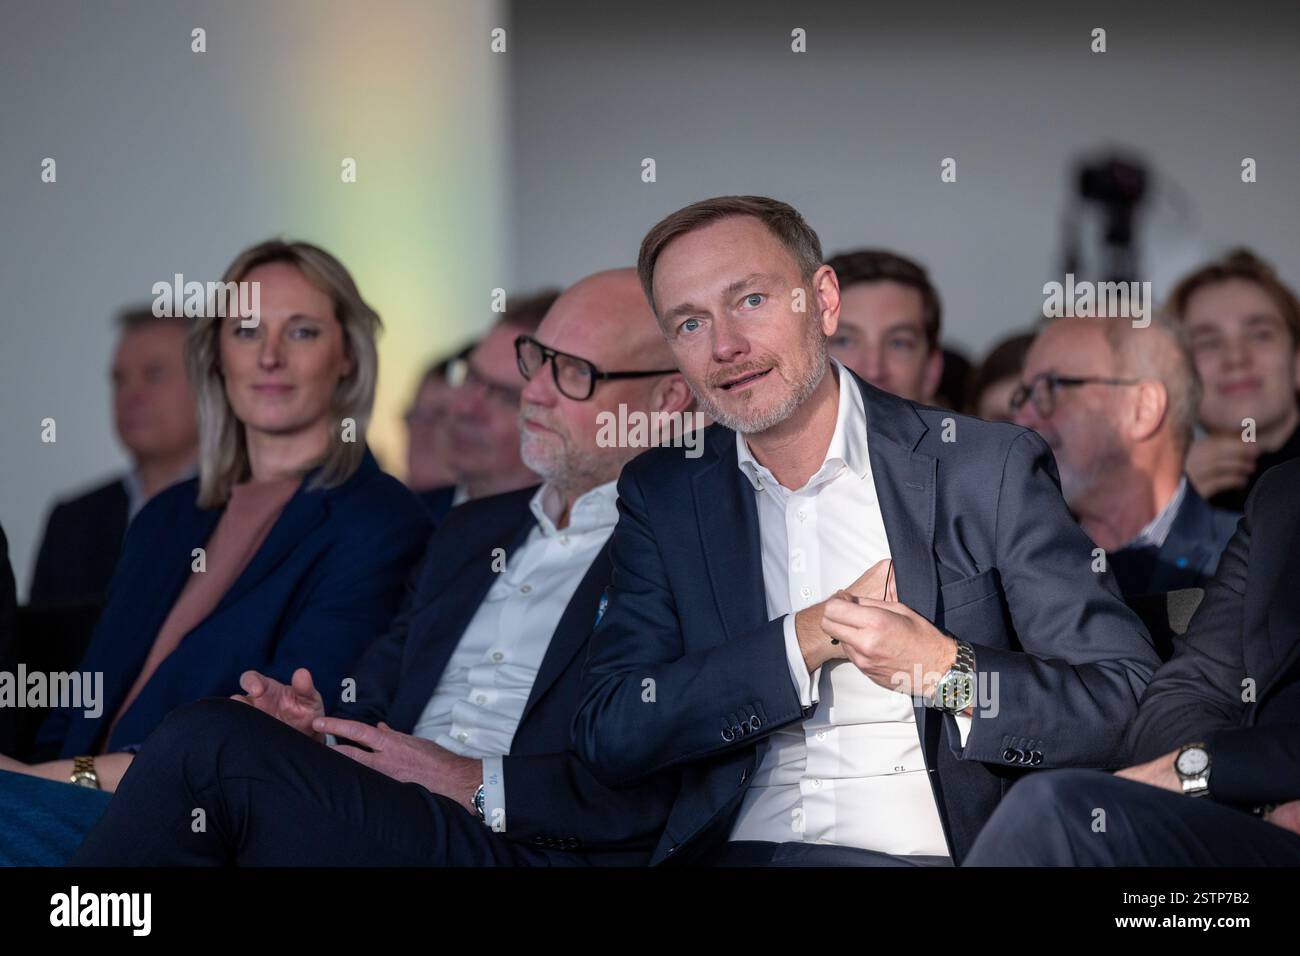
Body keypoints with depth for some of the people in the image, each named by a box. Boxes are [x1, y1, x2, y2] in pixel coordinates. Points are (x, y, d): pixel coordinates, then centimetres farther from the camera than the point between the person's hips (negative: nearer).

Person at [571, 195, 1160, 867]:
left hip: (929, 851, -1)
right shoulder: (662, 497, 14)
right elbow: (607, 735, 4)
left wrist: (945, 672, -13)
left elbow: (1127, 703, 1)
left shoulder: (990, 470, 4)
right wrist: (807, 639, -5)